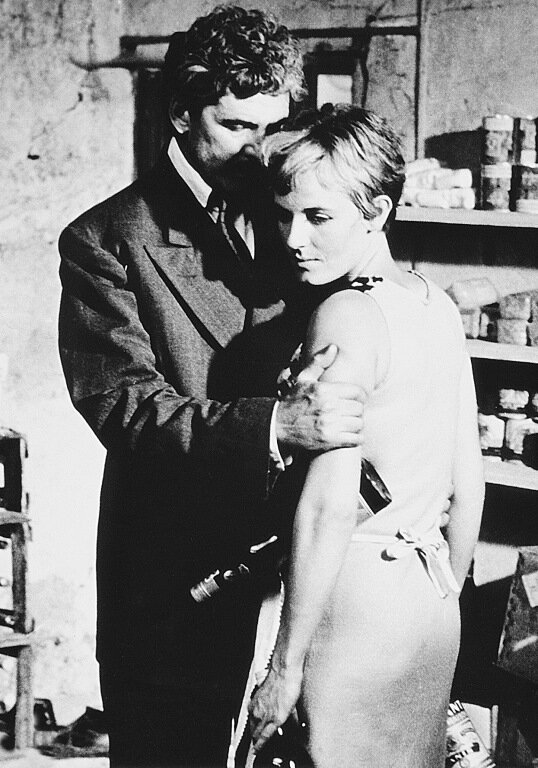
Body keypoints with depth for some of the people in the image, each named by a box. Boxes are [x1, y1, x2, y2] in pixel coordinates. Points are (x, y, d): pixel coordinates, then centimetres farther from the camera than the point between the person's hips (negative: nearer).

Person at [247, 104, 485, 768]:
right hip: (429, 607, 8)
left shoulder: (346, 314, -17)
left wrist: (286, 665, -17)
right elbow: (469, 483, 13)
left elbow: (330, 506, -22)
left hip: (356, 601, -8)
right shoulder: (437, 304, 7)